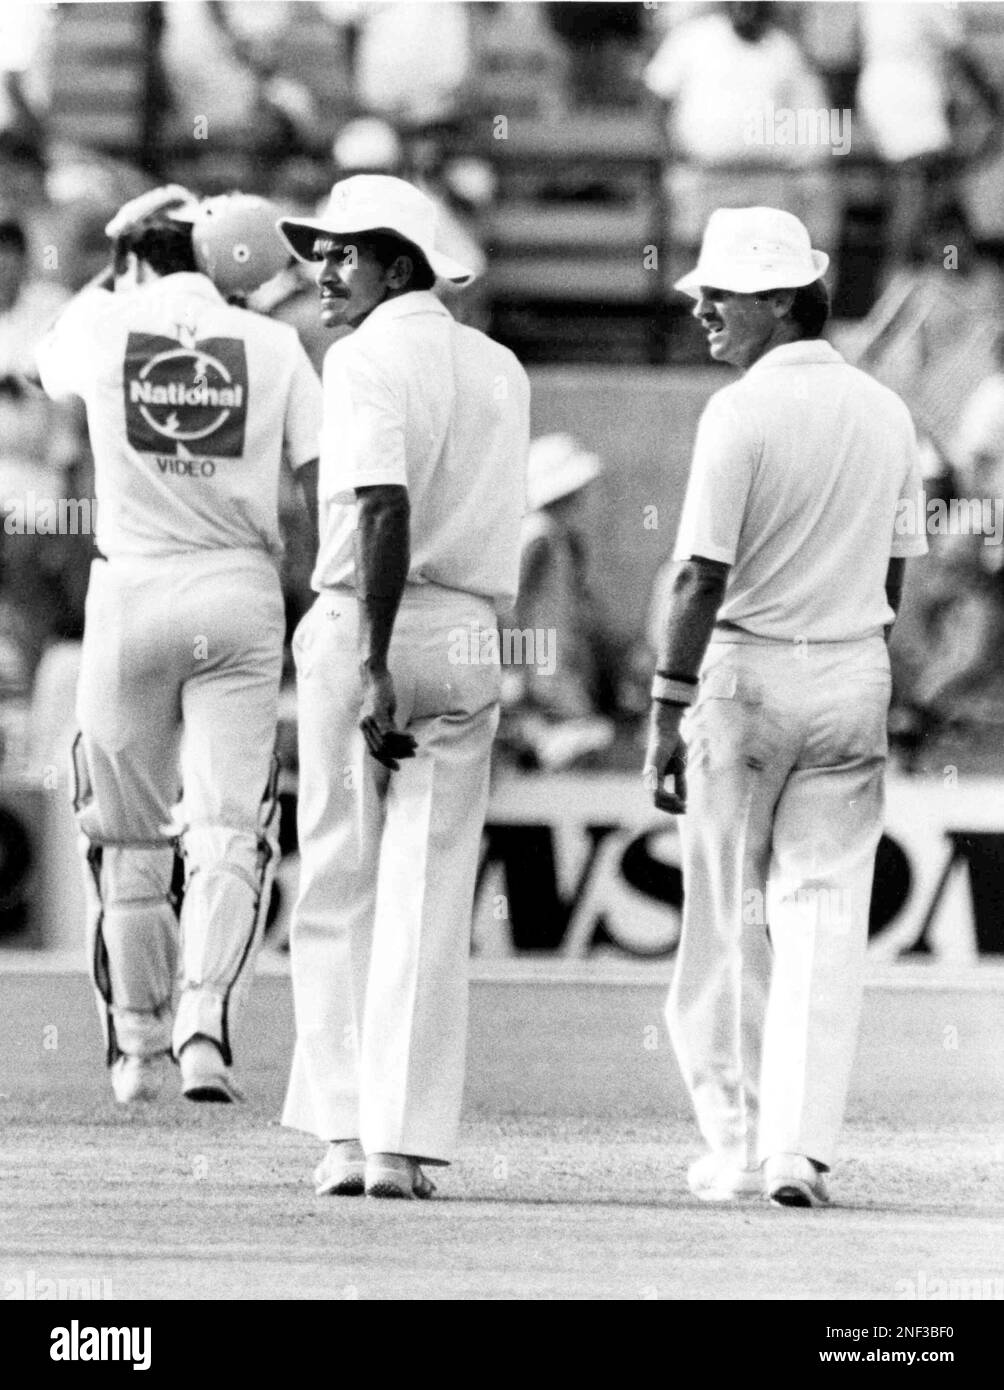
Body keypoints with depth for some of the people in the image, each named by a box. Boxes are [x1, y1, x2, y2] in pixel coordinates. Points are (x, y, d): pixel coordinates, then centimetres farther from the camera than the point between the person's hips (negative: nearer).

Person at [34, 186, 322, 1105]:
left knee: (129, 836, 12)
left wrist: (117, 268, 25)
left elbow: (52, 364, 24)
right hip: (240, 592, 0)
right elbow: (332, 476, -5)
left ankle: (137, 1047, 18)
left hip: (131, 590, 0)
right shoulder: (272, 346, 1)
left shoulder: (107, 329, 0)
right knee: (228, 829, -1)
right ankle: (206, 1023, -20)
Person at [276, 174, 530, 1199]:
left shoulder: (366, 359, -8)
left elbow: (387, 509, -20)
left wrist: (375, 663, -24)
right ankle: (404, 1142, -3)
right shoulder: (501, 371, 15)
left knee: (338, 891, 5)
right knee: (429, 902, 3)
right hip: (471, 642, 5)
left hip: (361, 626, -5)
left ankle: (345, 1130, 2)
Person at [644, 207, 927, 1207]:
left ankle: (738, 1145, 10)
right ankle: (801, 1147, -6)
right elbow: (893, 573, 13)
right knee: (826, 914, 3)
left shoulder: (742, 412, -13)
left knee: (730, 919, 6)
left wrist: (667, 712, -14)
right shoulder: (886, 413, 7)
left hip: (745, 669, -5)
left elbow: (702, 576, -16)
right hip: (855, 675, 5)